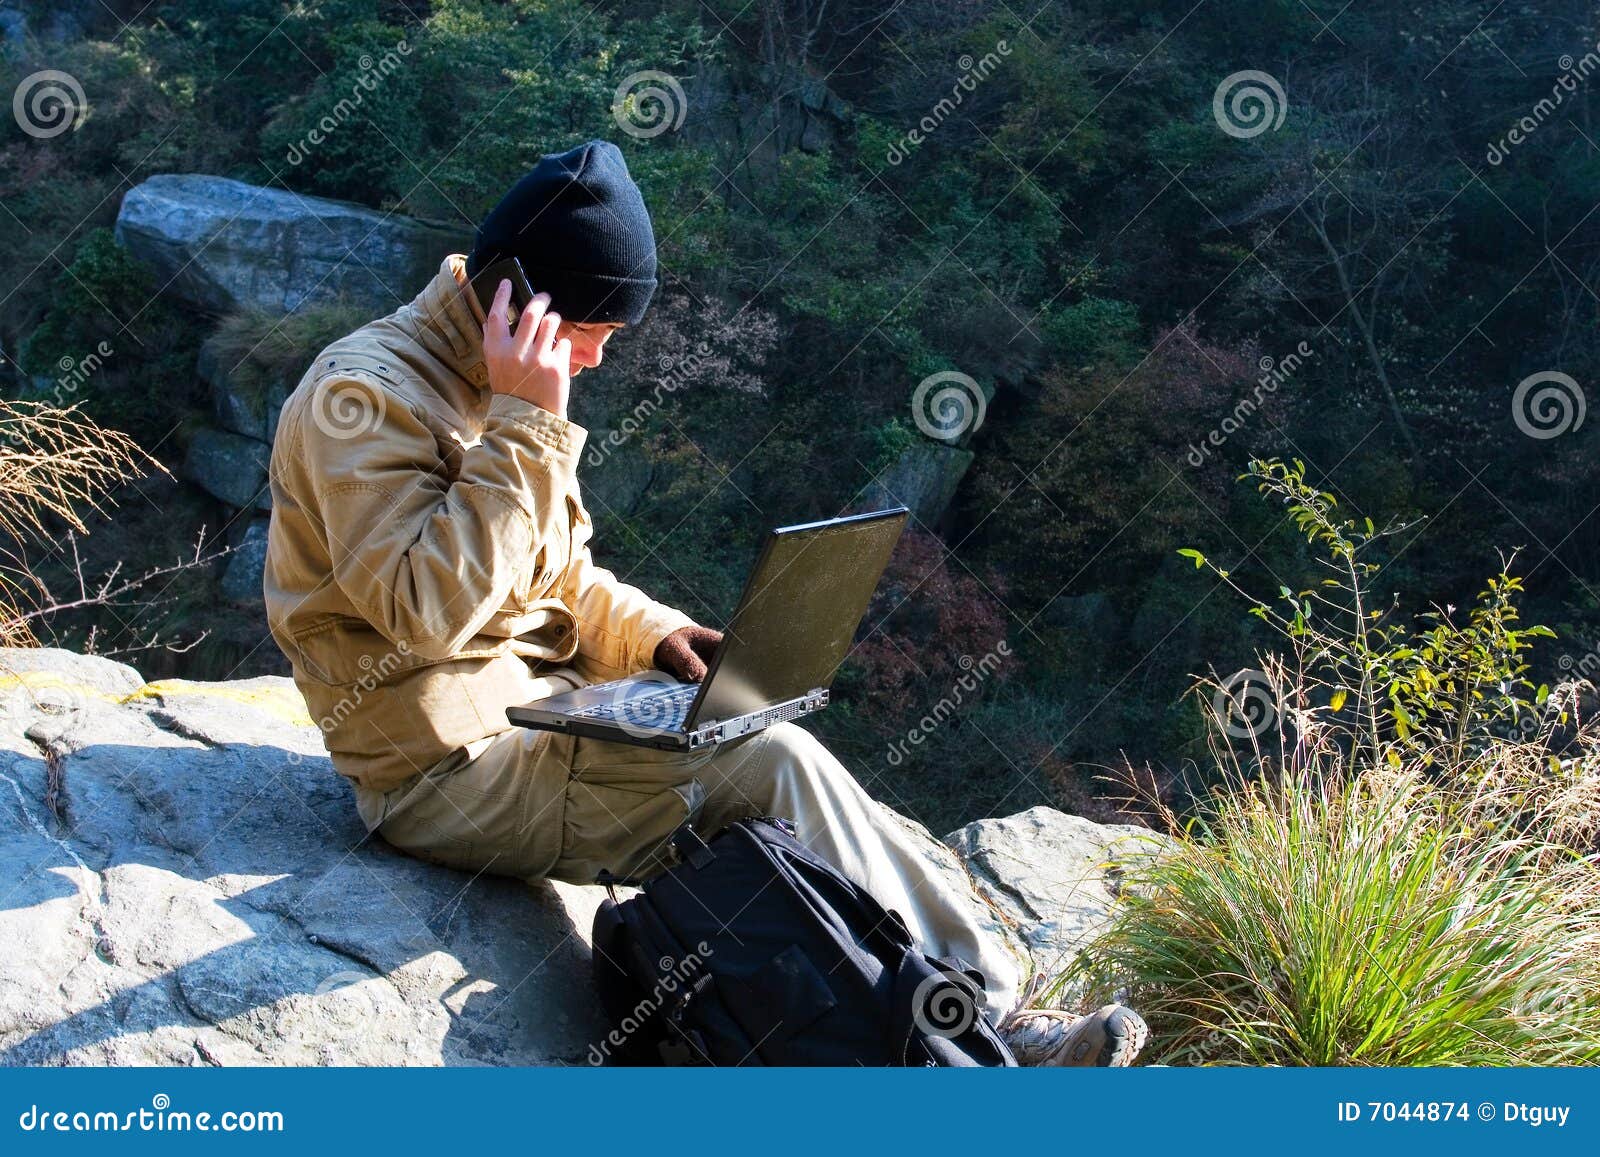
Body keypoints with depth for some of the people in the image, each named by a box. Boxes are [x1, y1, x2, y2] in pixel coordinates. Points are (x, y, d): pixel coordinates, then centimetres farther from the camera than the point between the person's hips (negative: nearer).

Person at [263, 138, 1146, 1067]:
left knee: (778, 757, -11)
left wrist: (657, 637, 2)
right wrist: (524, 428, -23)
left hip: (532, 704, 8)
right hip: (447, 766, -8)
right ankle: (980, 1016, -11)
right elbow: (428, 609, -26)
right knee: (772, 766, -20)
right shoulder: (364, 394, -15)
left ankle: (984, 1012, -12)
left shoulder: (502, 395, 13)